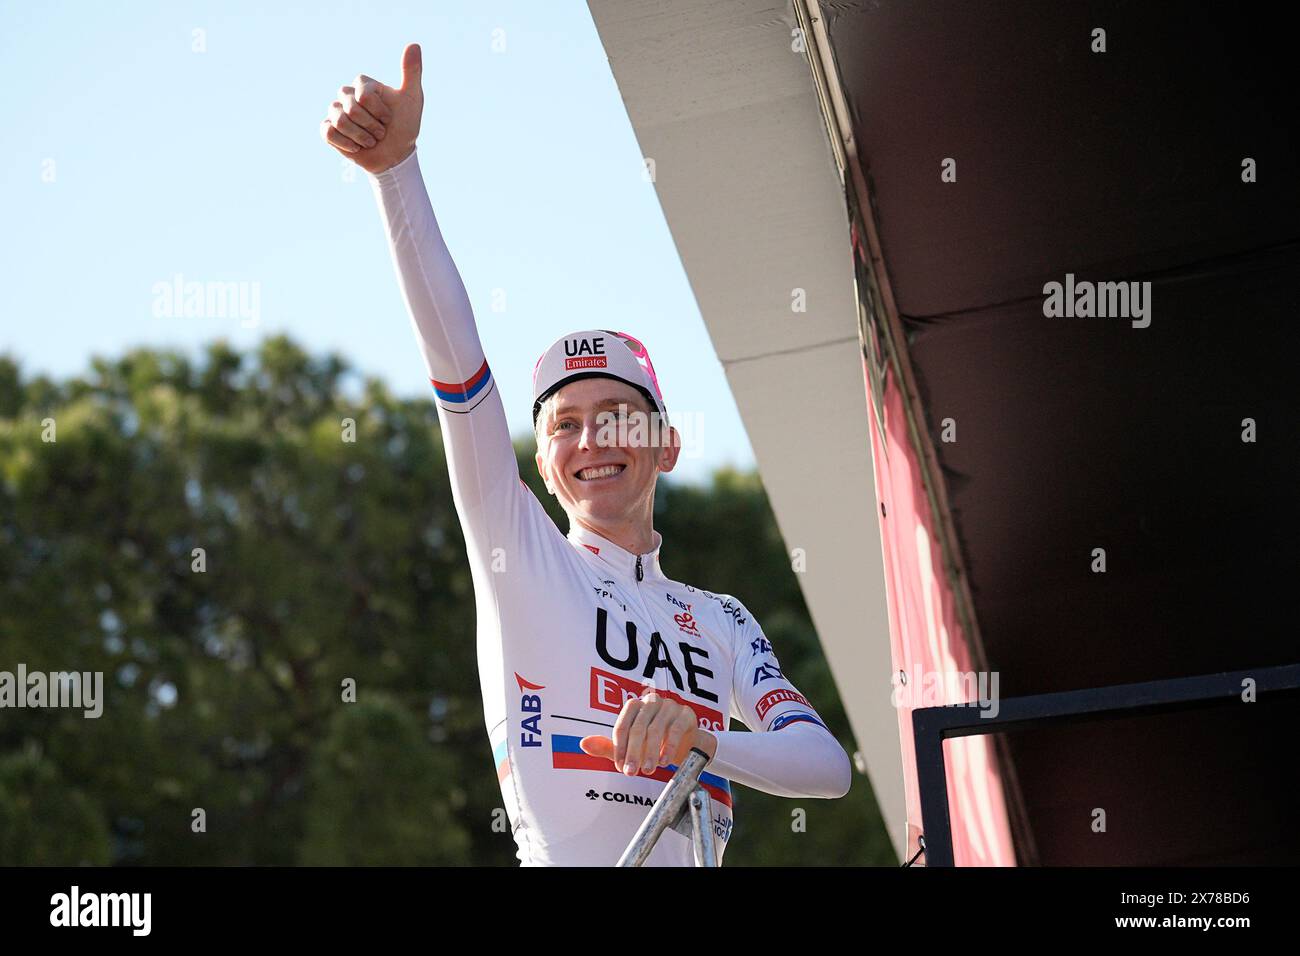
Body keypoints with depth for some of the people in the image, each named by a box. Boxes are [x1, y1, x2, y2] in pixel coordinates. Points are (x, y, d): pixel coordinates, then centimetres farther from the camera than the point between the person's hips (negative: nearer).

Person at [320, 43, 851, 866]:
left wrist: (699, 739, -15)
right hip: (559, 857, -3)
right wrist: (396, 166, -12)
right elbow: (454, 350, -3)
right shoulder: (519, 552, 9)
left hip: (691, 853, 3)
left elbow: (829, 765, 4)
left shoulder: (722, 621, 17)